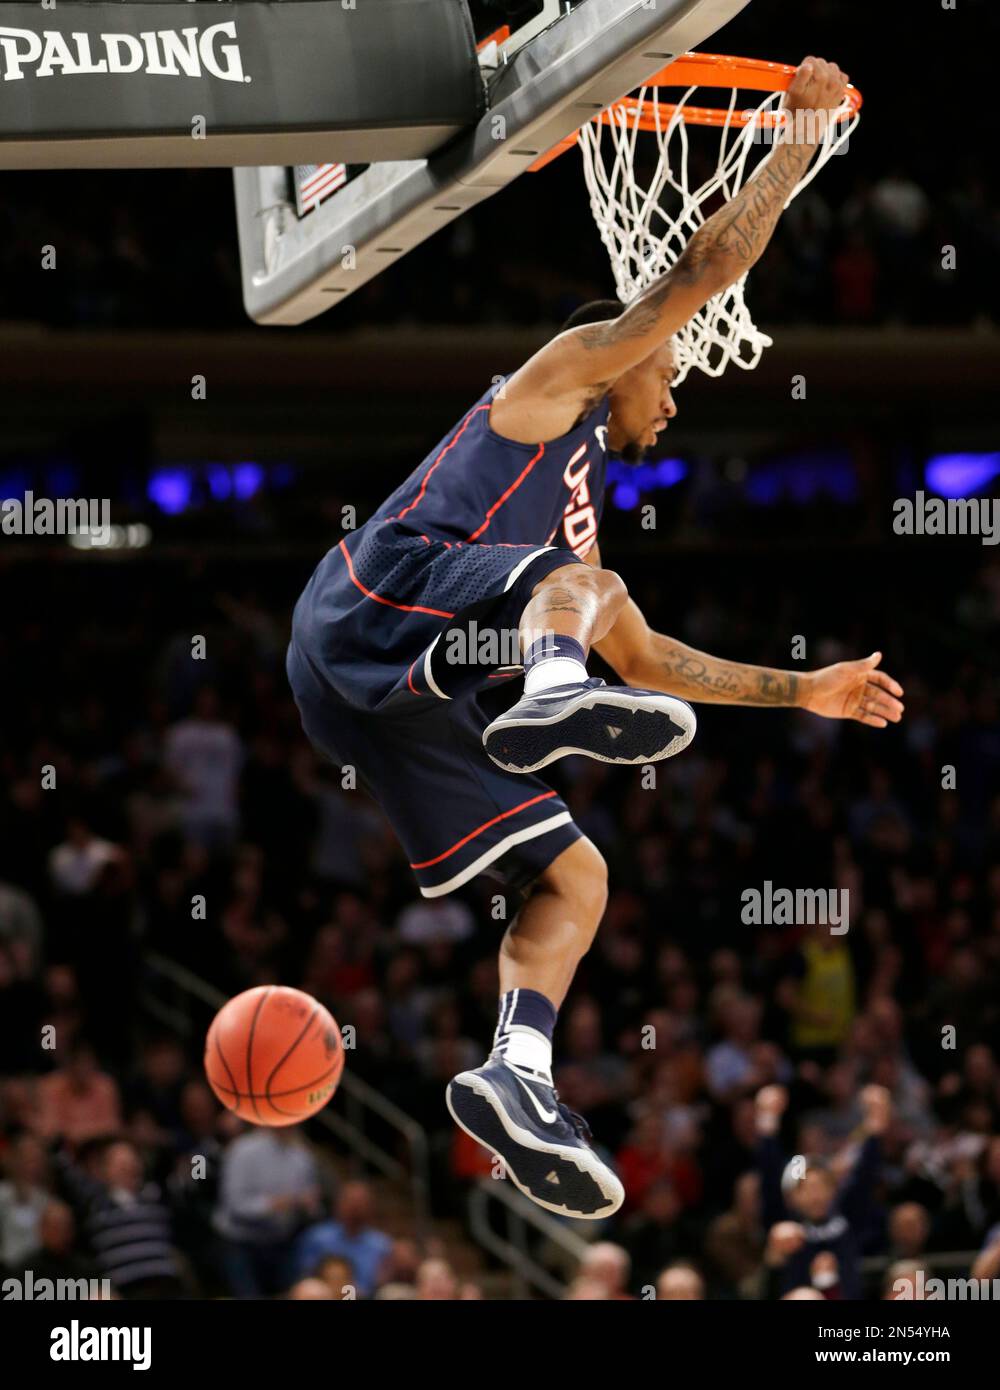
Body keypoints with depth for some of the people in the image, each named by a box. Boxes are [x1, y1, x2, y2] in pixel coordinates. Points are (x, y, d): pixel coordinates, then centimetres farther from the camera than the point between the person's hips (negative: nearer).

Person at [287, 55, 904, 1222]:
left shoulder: (582, 506, 38)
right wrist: (799, 131, 13)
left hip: (394, 706, 9)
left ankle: (516, 1075, -18)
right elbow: (702, 271, 5)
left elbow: (647, 660, 43)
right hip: (369, 612, -8)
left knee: (573, 875, 2)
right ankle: (553, 697, -63)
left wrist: (803, 691, 42)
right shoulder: (560, 378, 15)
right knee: (579, 581, -28)